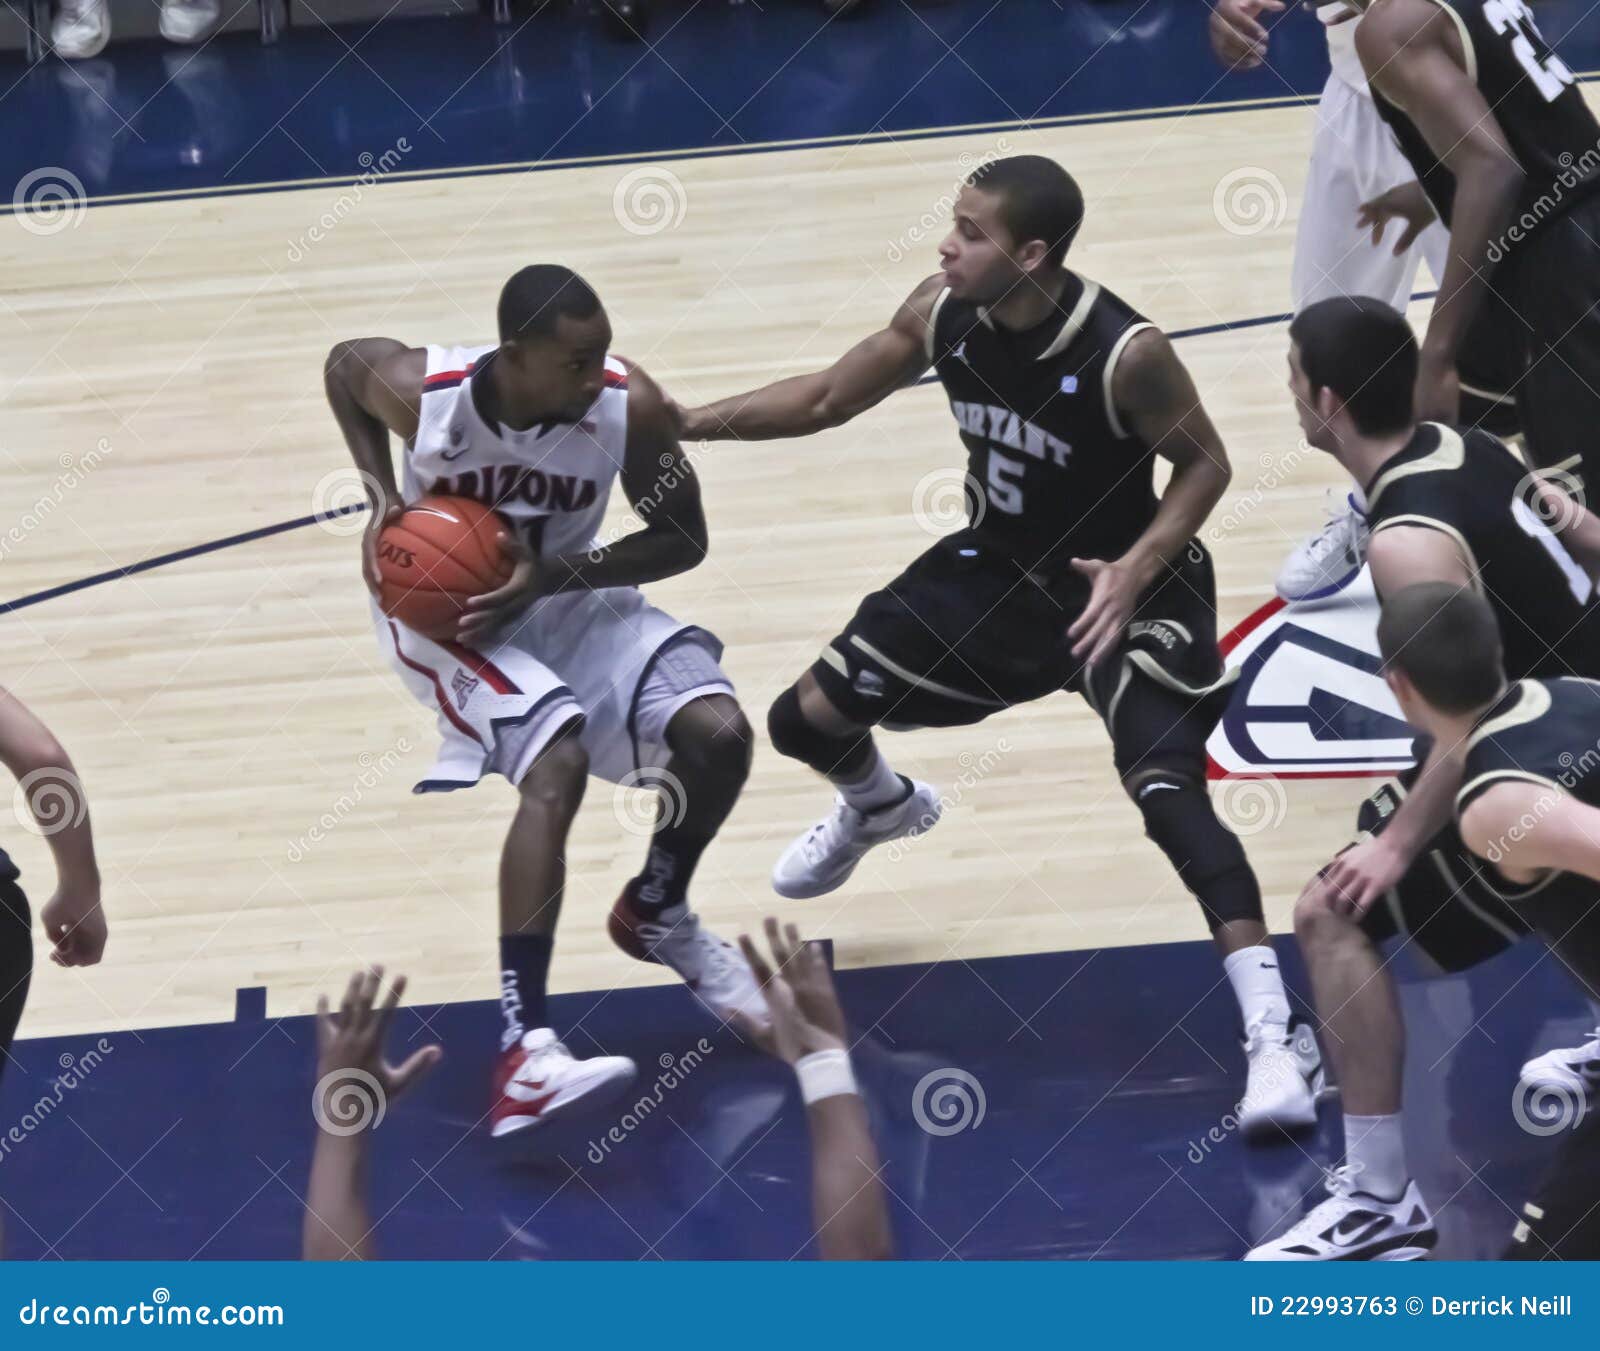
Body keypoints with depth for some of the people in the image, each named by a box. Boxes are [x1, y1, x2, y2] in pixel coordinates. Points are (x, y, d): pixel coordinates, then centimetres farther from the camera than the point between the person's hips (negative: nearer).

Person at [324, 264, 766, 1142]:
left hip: (567, 600, 4)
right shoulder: (420, 392, -27)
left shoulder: (629, 406, -24)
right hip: (444, 607, -4)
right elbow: (342, 363, -2)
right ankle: (522, 1053, -38)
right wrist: (379, 489, -14)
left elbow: (683, 539, -12)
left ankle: (655, 913, 18)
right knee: (559, 761, -31)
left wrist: (555, 575, -26)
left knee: (718, 732, -18)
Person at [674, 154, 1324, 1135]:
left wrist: (1135, 572, -29)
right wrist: (686, 423, -6)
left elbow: (1205, 464, -15)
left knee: (1168, 794, -27)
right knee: (805, 720, 7)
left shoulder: (1126, 354, -30)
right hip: (998, 569, 6)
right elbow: (828, 399, 2)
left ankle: (1276, 1036, -25)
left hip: (1126, 584, -6)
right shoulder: (942, 317, -14)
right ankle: (881, 806, 46)